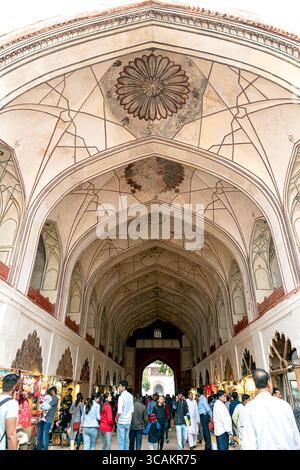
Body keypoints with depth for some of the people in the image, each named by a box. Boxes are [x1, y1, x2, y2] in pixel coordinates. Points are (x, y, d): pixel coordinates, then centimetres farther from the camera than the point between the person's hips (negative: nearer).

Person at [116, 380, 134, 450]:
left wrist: (116, 418, -3)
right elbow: (132, 410, 10)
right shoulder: (130, 396, 4)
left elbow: (119, 411, -20)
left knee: (121, 441, 3)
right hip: (128, 421, 6)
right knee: (126, 440, 16)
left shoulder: (121, 396, -17)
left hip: (121, 421, -6)